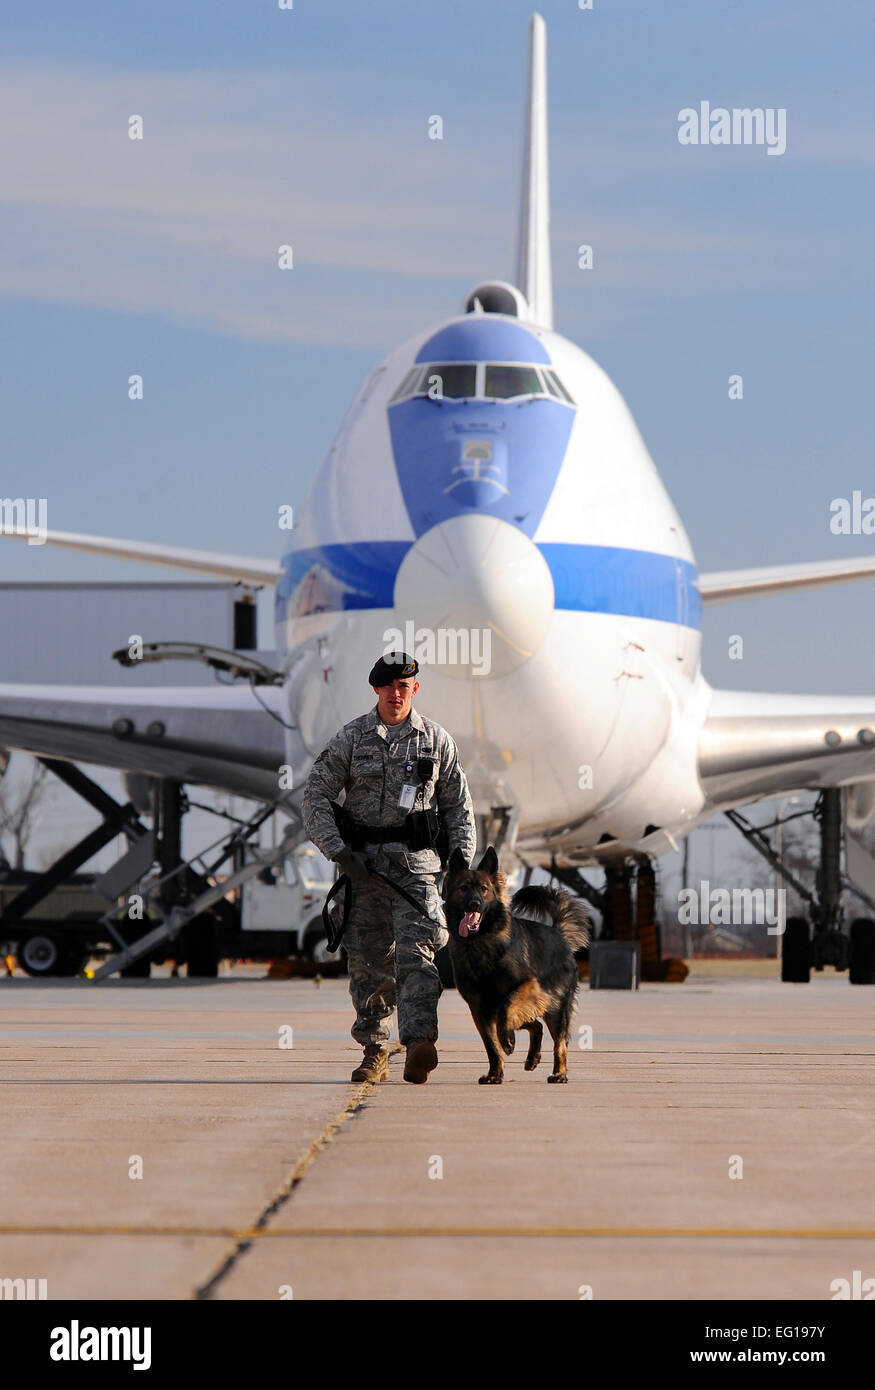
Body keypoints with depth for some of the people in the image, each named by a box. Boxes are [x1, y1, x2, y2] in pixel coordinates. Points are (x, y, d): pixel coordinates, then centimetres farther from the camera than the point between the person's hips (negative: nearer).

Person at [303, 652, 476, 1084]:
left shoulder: (436, 740, 9)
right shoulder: (351, 738, 6)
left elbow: (458, 806, 16)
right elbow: (316, 796, 3)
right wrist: (338, 850, -9)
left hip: (416, 862, -1)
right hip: (363, 862, 1)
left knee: (416, 951, -16)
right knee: (368, 960, 3)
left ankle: (419, 1044, -28)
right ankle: (374, 1051, 12)